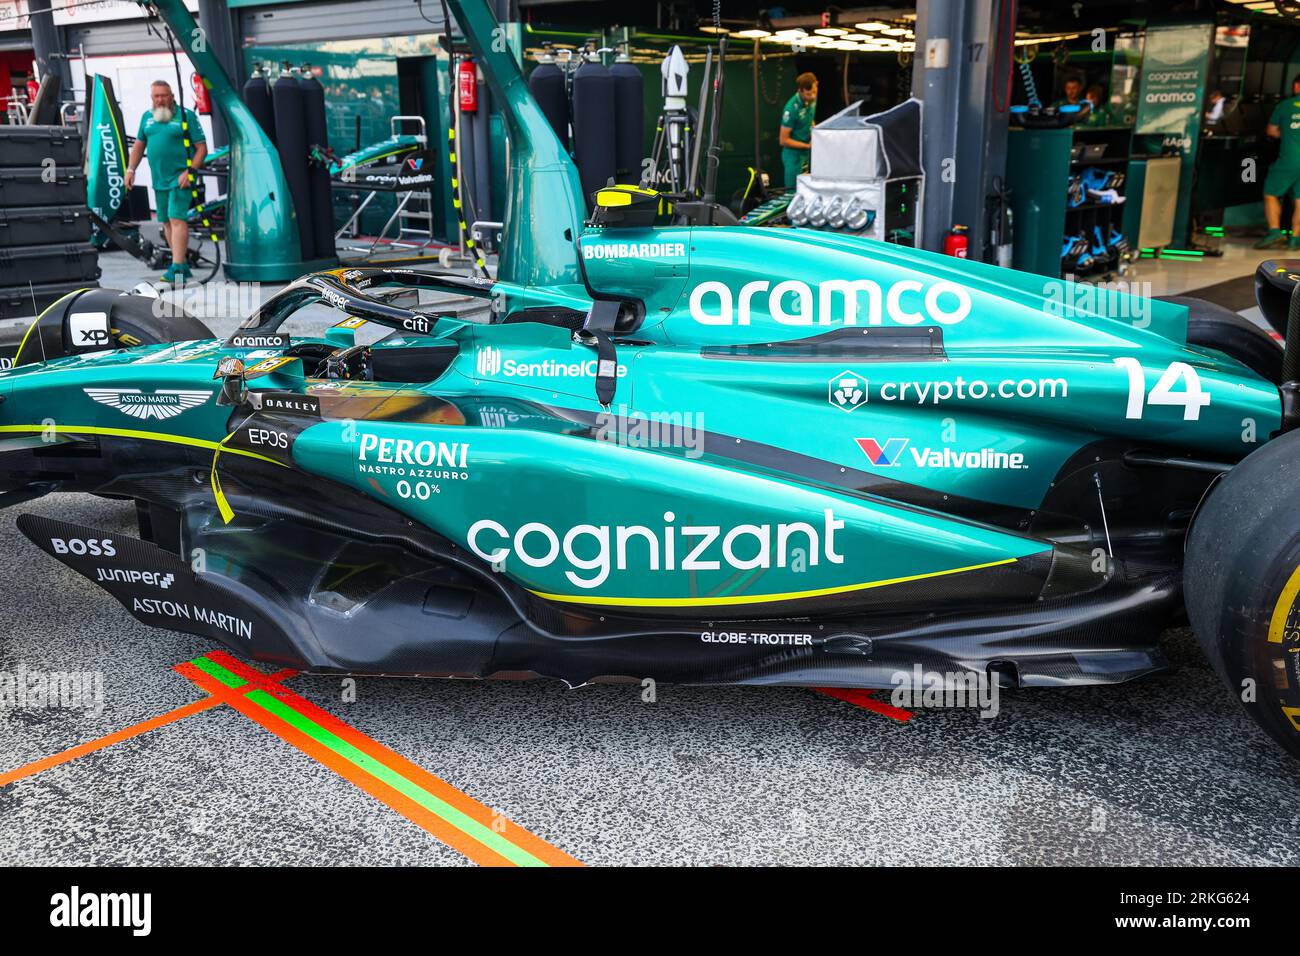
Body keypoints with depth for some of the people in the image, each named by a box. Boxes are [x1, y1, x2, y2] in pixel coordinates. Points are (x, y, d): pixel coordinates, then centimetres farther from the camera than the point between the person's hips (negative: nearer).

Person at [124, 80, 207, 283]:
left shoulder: (186, 116, -4)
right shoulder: (147, 117, 13)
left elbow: (201, 148, -7)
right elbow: (139, 145, 21)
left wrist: (190, 171, -16)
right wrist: (131, 169, 13)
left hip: (180, 178, -7)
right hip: (159, 180, 7)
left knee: (177, 218, -16)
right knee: (166, 221, 10)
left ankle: (177, 268, -19)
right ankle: (182, 264, 20)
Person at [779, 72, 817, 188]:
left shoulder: (812, 99, -3)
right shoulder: (791, 109, -25)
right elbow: (784, 140, -19)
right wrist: (807, 146, -19)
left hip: (807, 153, 7)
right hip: (793, 154, -7)